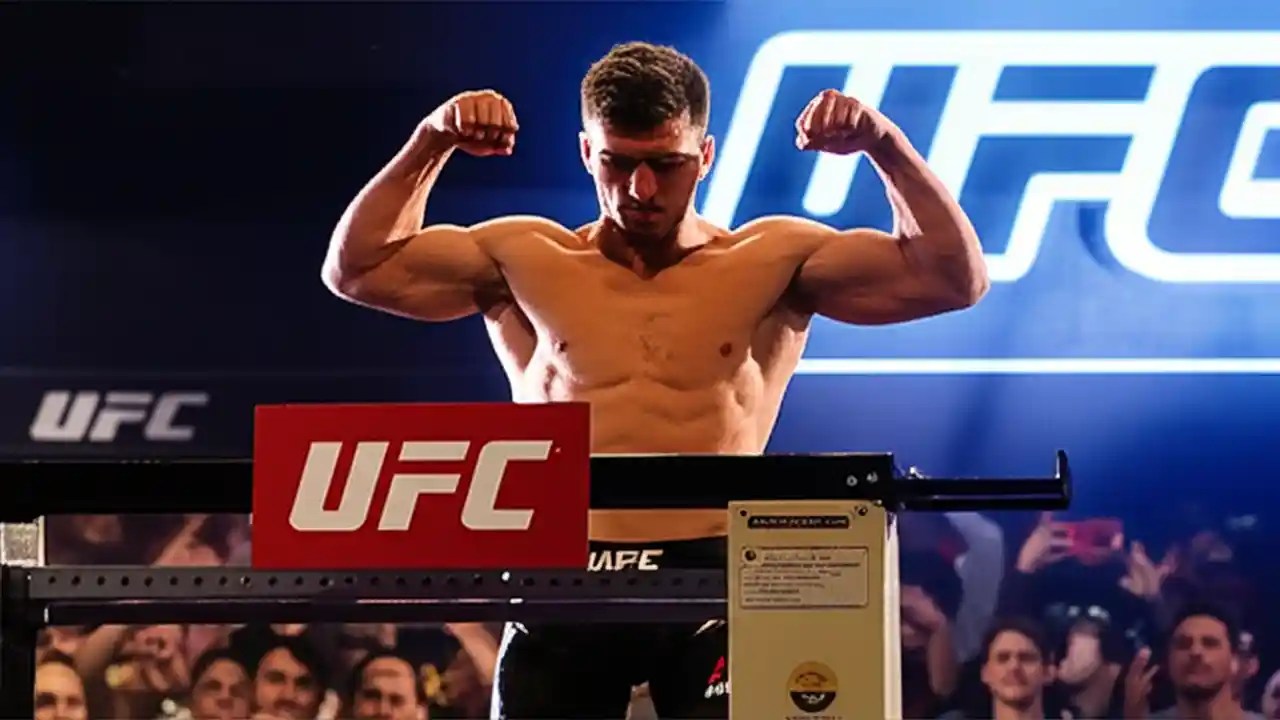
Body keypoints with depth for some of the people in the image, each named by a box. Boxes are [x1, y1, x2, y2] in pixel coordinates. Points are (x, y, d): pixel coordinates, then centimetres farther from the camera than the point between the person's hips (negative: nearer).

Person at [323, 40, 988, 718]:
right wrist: (430, 143, 4)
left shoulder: (774, 261, 10)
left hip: (716, 575, -1)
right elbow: (356, 269, 14)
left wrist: (884, 145, -5)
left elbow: (955, 277, 5)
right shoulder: (525, 259, 14)